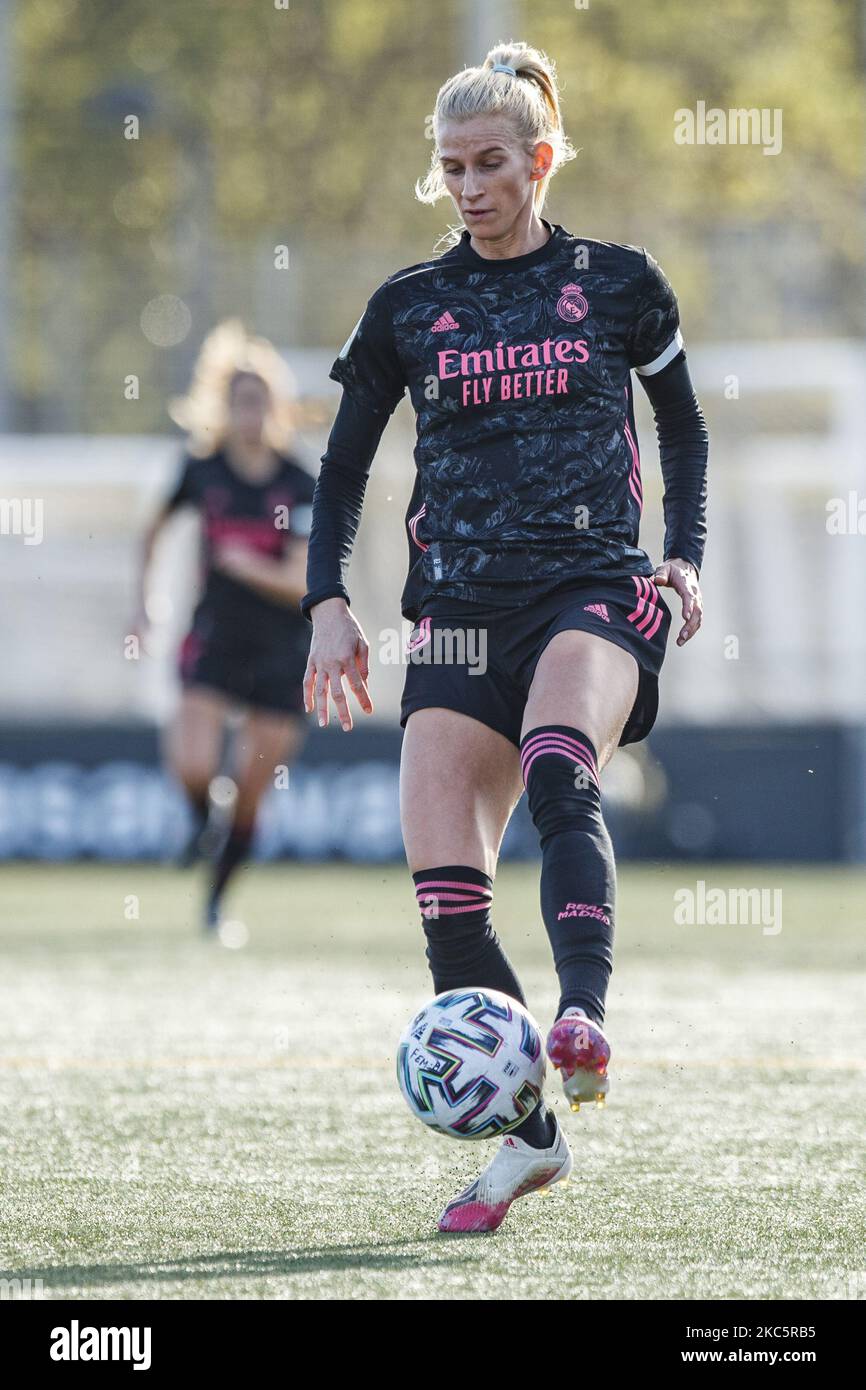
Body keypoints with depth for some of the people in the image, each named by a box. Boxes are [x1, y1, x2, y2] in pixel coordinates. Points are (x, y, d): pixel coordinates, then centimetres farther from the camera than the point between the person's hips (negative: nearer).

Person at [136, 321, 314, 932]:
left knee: (252, 792, 6)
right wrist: (142, 599, 15)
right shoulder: (202, 469, -3)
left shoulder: (301, 487, -9)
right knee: (193, 765, -21)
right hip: (216, 637, 0)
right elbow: (156, 526, 17)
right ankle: (202, 823, 15)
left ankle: (217, 899, 25)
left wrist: (247, 564, -29)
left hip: (283, 647, 0)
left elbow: (302, 582, -15)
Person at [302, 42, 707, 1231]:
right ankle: (527, 1134, -2)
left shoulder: (619, 283, 6)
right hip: (463, 603, 3)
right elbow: (344, 464, 16)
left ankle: (584, 1020, -48)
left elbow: (683, 425, 17)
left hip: (596, 584, -3)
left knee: (559, 774, -35)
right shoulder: (409, 307, 11)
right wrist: (328, 603, 4)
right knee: (442, 878, -10)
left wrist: (686, 556, 4)